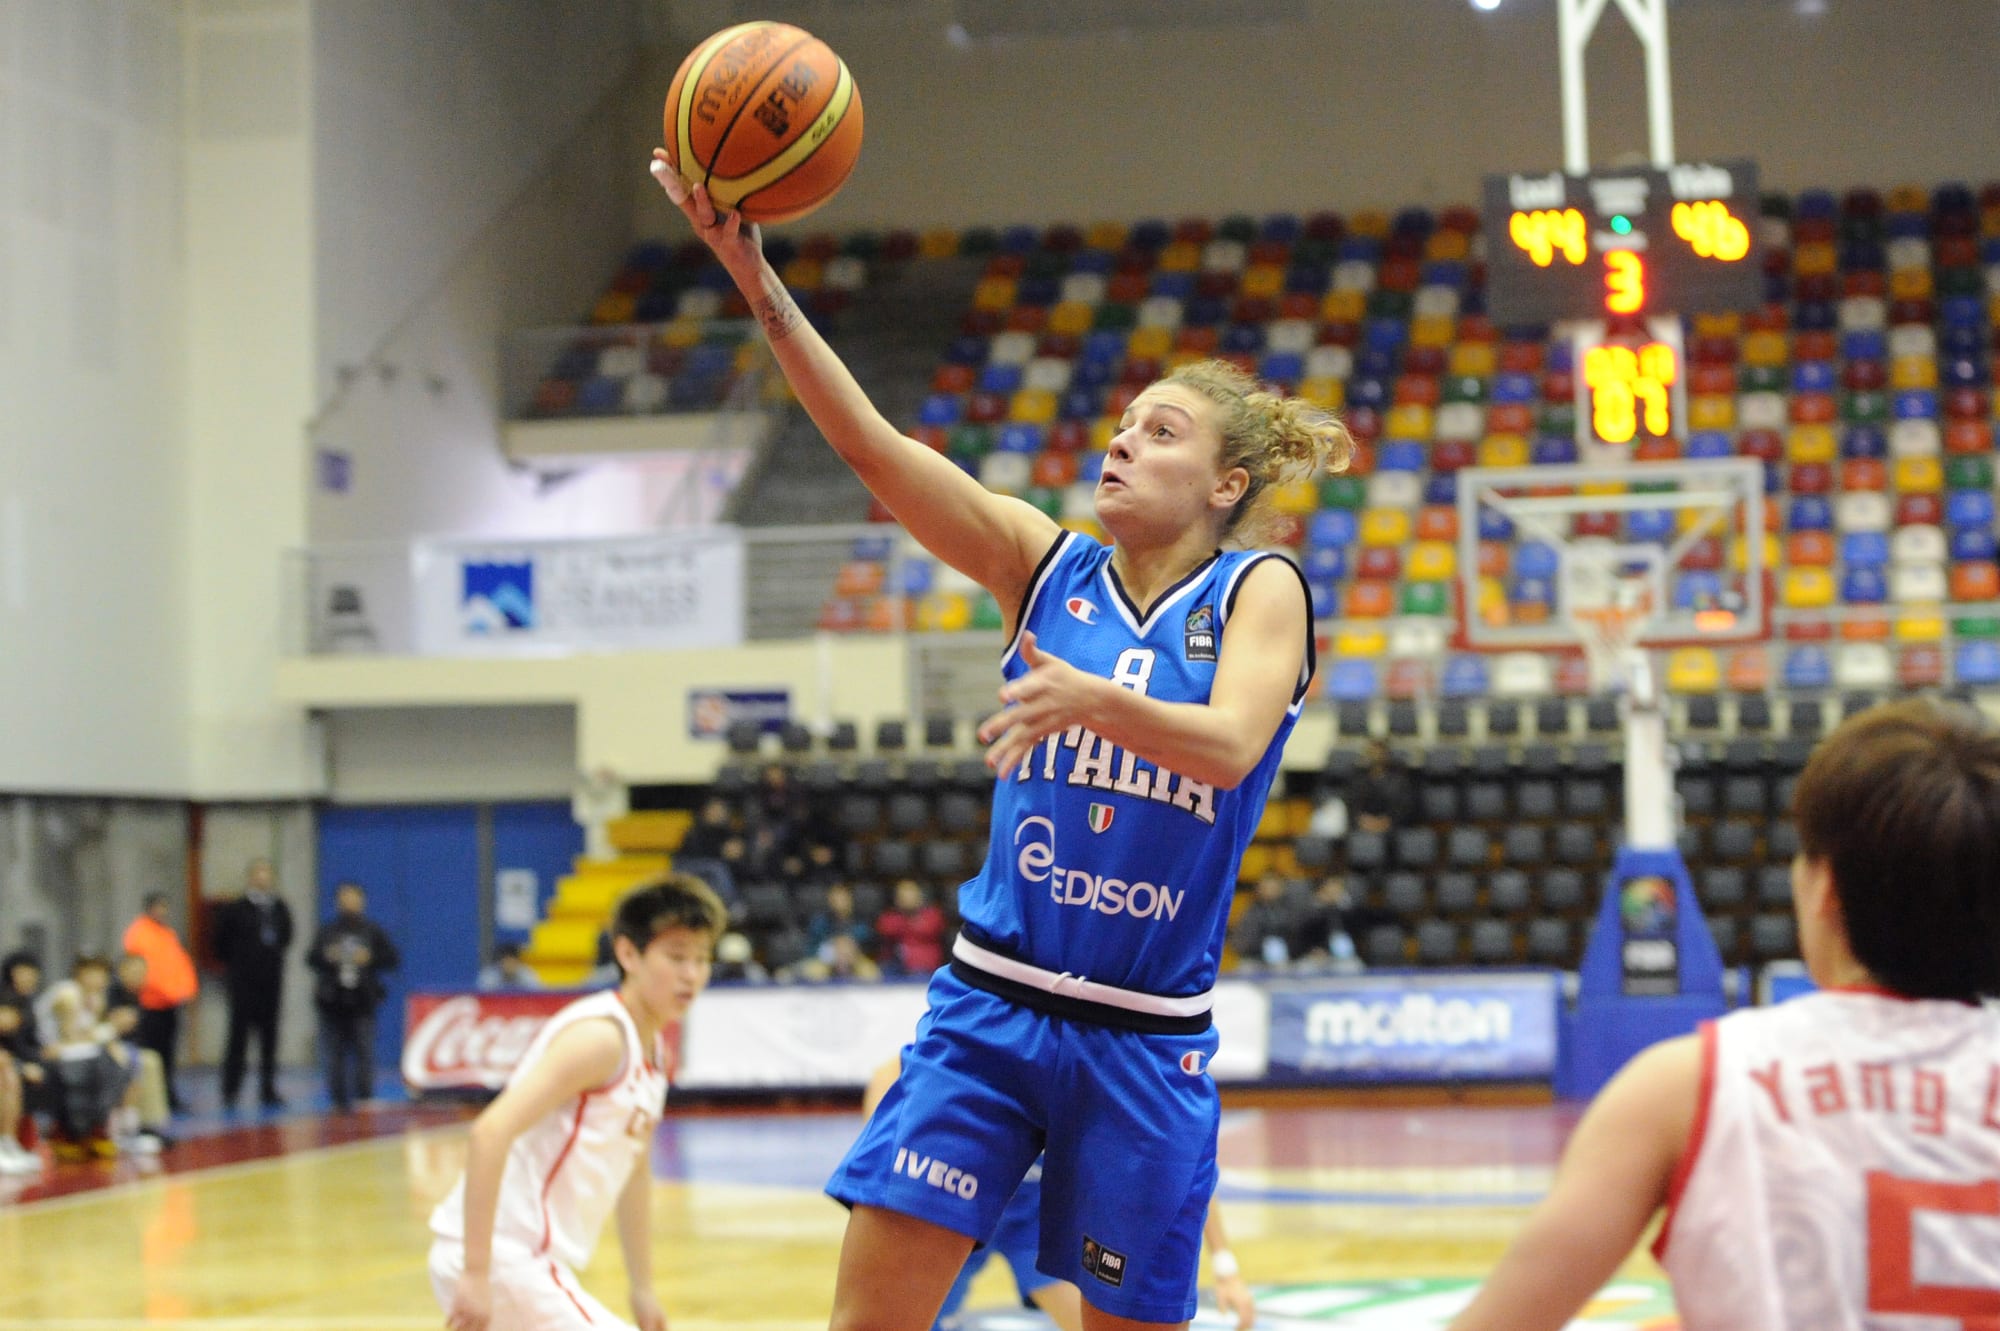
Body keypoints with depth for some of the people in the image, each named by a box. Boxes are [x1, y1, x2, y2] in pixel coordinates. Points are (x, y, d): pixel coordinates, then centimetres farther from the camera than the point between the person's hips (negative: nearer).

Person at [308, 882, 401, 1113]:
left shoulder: (373, 931, 7)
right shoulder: (327, 932, 9)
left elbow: (392, 959, 3)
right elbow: (311, 959, 3)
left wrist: (370, 959, -13)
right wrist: (327, 957, -17)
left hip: (362, 1002, -1)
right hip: (332, 1002, 1)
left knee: (364, 1052, -6)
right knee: (335, 1055, 2)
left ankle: (365, 1099, -3)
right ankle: (339, 1100, 8)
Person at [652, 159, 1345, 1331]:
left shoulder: (1260, 590, -3)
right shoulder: (1047, 564, 5)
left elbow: (1231, 747, -22)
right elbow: (875, 447, -7)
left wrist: (1093, 698, -42)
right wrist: (759, 281, -19)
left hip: (1146, 1035, -2)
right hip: (990, 1001, 2)